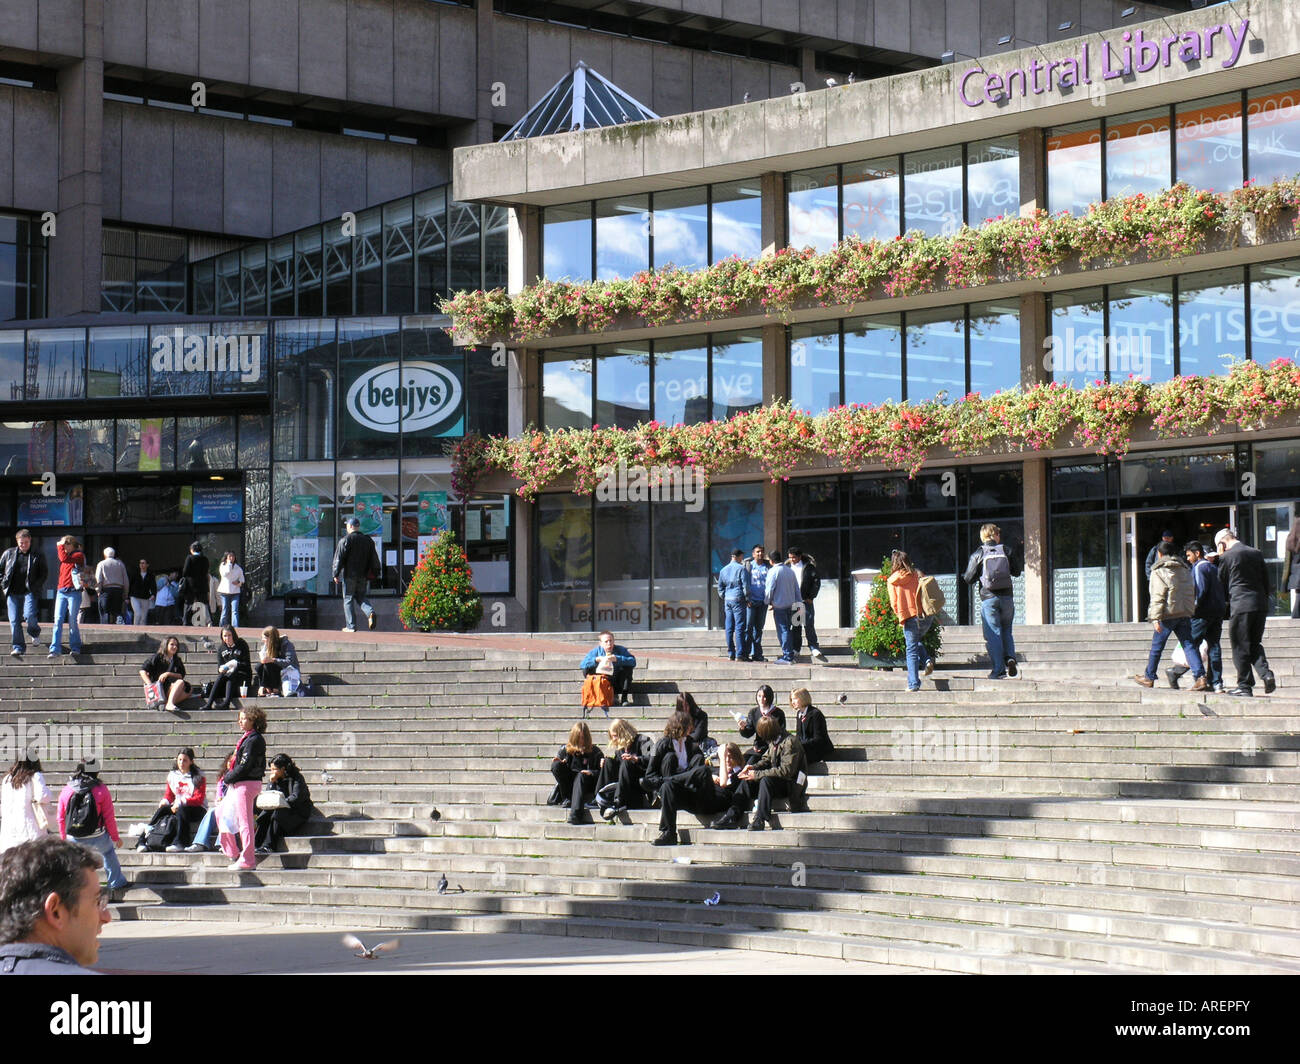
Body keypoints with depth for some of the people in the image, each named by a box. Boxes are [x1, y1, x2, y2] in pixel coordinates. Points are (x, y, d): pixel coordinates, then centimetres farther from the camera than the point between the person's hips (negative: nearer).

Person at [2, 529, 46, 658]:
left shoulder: (37, 556, 5)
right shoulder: (9, 554, 11)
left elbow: (44, 572, 8)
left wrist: (37, 585, -5)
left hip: (29, 591, -2)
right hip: (13, 592, 2)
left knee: (29, 615, -18)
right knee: (14, 620, -3)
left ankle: (35, 633, 15)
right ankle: (18, 647, 2)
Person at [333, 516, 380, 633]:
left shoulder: (345, 540, -7)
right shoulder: (368, 540, 9)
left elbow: (339, 559, -9)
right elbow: (374, 559, 12)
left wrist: (336, 574, -4)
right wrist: (375, 573, 19)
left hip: (349, 575, -5)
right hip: (363, 576, 5)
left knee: (348, 599, 3)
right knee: (361, 597, 16)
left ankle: (351, 626, 2)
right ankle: (370, 612, -13)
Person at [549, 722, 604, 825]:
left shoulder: (594, 751, 2)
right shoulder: (565, 749, 9)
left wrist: (591, 773, -20)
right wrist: (559, 762, -9)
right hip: (568, 785, 3)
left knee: (581, 775, -37)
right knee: (555, 765, -19)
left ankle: (575, 813, -55)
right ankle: (566, 800, -17)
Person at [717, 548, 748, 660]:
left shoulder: (723, 570, 13)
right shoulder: (741, 568, -5)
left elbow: (720, 588, 16)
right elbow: (745, 585, -9)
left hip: (727, 600, 6)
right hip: (738, 600, -6)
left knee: (729, 628, 7)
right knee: (739, 627, -6)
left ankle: (731, 653, 9)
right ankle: (739, 654, -9)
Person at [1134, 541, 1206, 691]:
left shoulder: (1159, 571, -5)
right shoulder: (1185, 570, 16)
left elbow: (1157, 596, -12)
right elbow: (1192, 592, 19)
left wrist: (1156, 618, -16)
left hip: (1168, 614, -5)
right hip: (1185, 613, 5)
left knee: (1157, 646, 9)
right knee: (1188, 645, 1)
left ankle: (1149, 677, 21)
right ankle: (1200, 676, -16)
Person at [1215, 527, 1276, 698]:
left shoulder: (1226, 557, -5)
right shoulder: (1256, 554, 11)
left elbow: (1221, 584, 3)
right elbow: (1266, 581, 14)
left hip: (1240, 606, -5)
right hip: (1261, 605, 6)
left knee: (1240, 647, 3)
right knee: (1255, 643, 15)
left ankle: (1245, 685, 4)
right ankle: (1266, 673, -7)